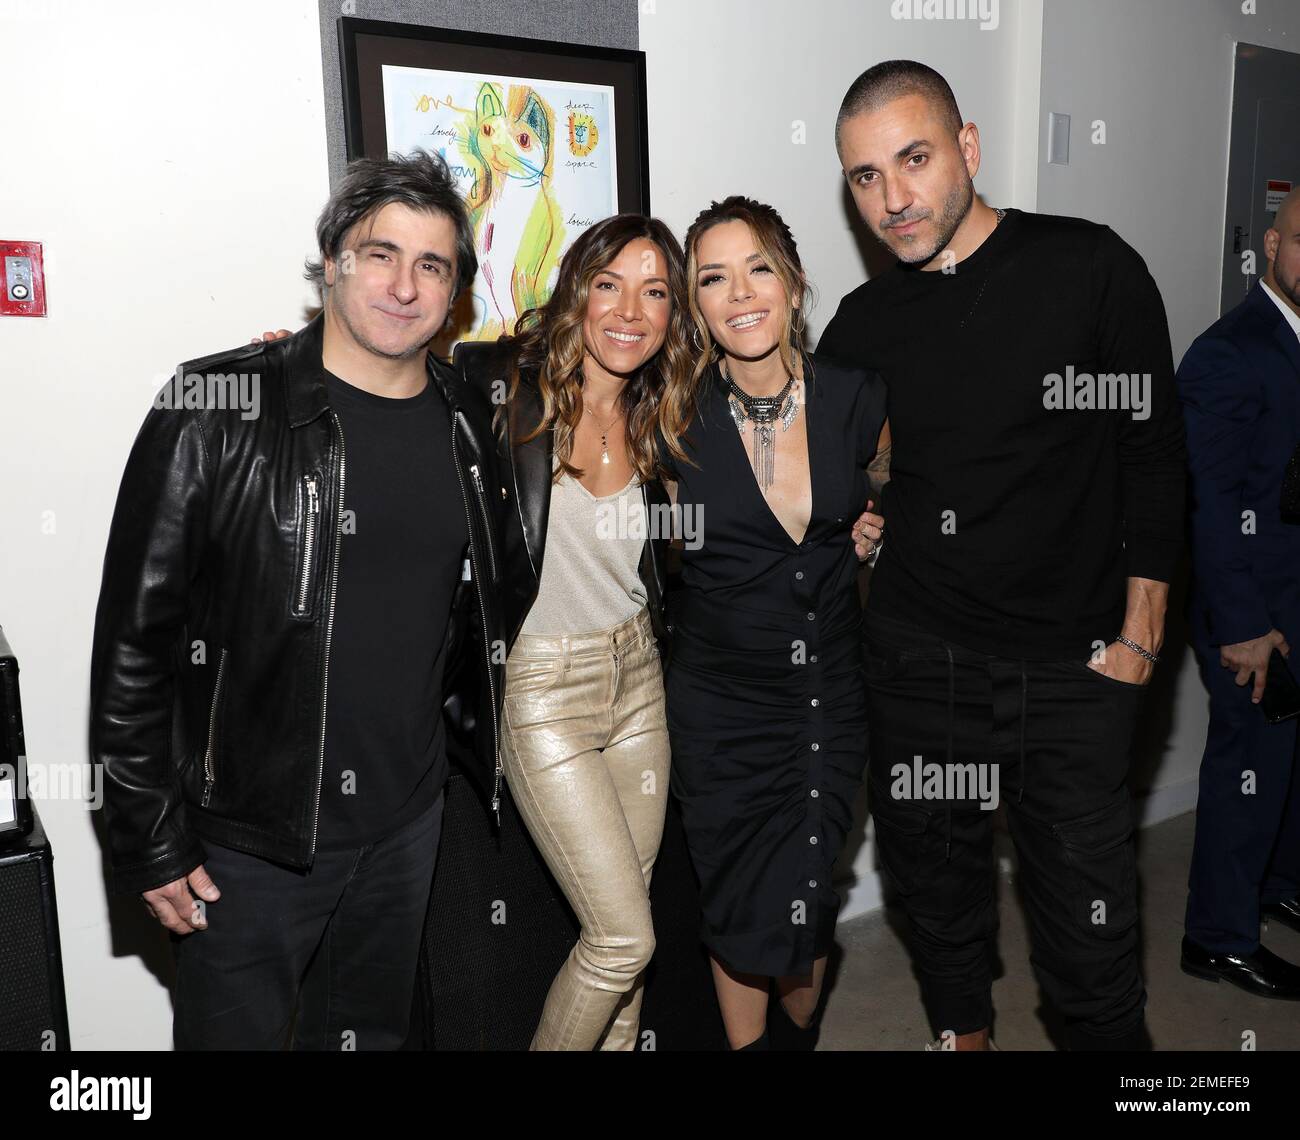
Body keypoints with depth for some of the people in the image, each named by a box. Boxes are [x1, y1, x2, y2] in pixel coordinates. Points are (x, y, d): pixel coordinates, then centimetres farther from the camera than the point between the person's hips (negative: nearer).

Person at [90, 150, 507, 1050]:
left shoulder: (466, 424, 2)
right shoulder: (218, 413, -14)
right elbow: (135, 633, -13)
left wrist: (484, 738, 12)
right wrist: (149, 840, -11)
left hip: (409, 816, 5)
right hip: (252, 833, -4)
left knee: (375, 1028, 22)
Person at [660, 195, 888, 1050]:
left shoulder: (856, 397, -7)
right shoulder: (677, 417, -14)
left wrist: (871, 529, -1)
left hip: (831, 691, 2)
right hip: (720, 700, -1)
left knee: (809, 896, 13)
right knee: (739, 905, 11)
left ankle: (800, 1026, 43)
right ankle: (748, 1041, 38)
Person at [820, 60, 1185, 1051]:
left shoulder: (1090, 269, -5)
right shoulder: (861, 325, 4)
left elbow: (1154, 458, -3)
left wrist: (1138, 637, -4)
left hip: (1073, 670, -3)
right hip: (916, 665, 3)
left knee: (1091, 949, 0)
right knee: (940, 900, 16)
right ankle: (963, 1032, 40)